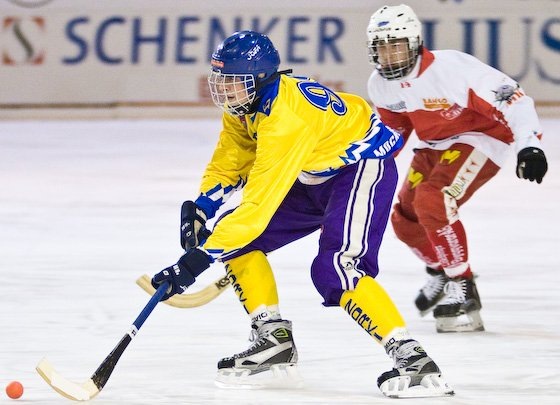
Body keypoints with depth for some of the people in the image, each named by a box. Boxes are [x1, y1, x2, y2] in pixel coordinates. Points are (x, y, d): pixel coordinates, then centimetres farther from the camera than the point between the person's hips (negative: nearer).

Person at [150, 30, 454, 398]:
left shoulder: (285, 119, -34)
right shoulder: (244, 103, -6)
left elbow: (258, 205, -36)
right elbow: (230, 164, 7)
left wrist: (199, 259, -37)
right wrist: (200, 208, -13)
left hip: (363, 168, -10)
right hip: (315, 177, 10)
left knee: (335, 269, -27)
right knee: (238, 239, 1)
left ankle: (413, 360, -24)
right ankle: (275, 345, 8)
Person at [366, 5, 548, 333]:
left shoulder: (452, 68, -31)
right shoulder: (380, 84, -7)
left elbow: (511, 98, -31)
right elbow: (391, 127, 15)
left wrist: (529, 144, -40)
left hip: (479, 140, -8)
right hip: (434, 146, 8)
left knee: (432, 201, -28)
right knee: (405, 218, 6)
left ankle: (462, 289, -18)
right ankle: (440, 270, 38)